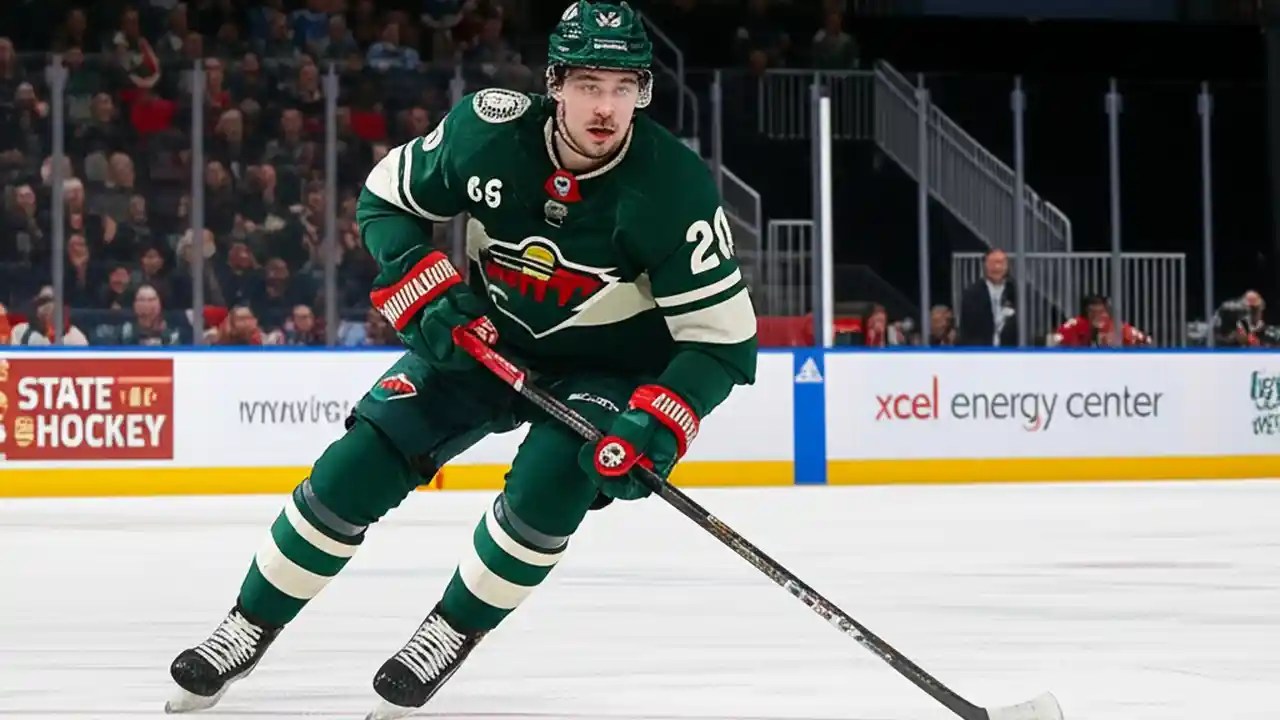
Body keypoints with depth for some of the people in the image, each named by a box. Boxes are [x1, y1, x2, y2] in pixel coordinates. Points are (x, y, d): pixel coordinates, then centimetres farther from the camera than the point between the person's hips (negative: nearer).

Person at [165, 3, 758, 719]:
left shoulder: (675, 186, -27)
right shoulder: (490, 131, -22)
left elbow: (722, 336, -21)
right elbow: (386, 200, -3)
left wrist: (657, 425, -35)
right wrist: (429, 293, -18)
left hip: (607, 368, -2)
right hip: (487, 337, 3)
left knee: (547, 484, -29)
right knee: (357, 468, -7)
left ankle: (451, 636, -4)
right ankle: (249, 630, 13)